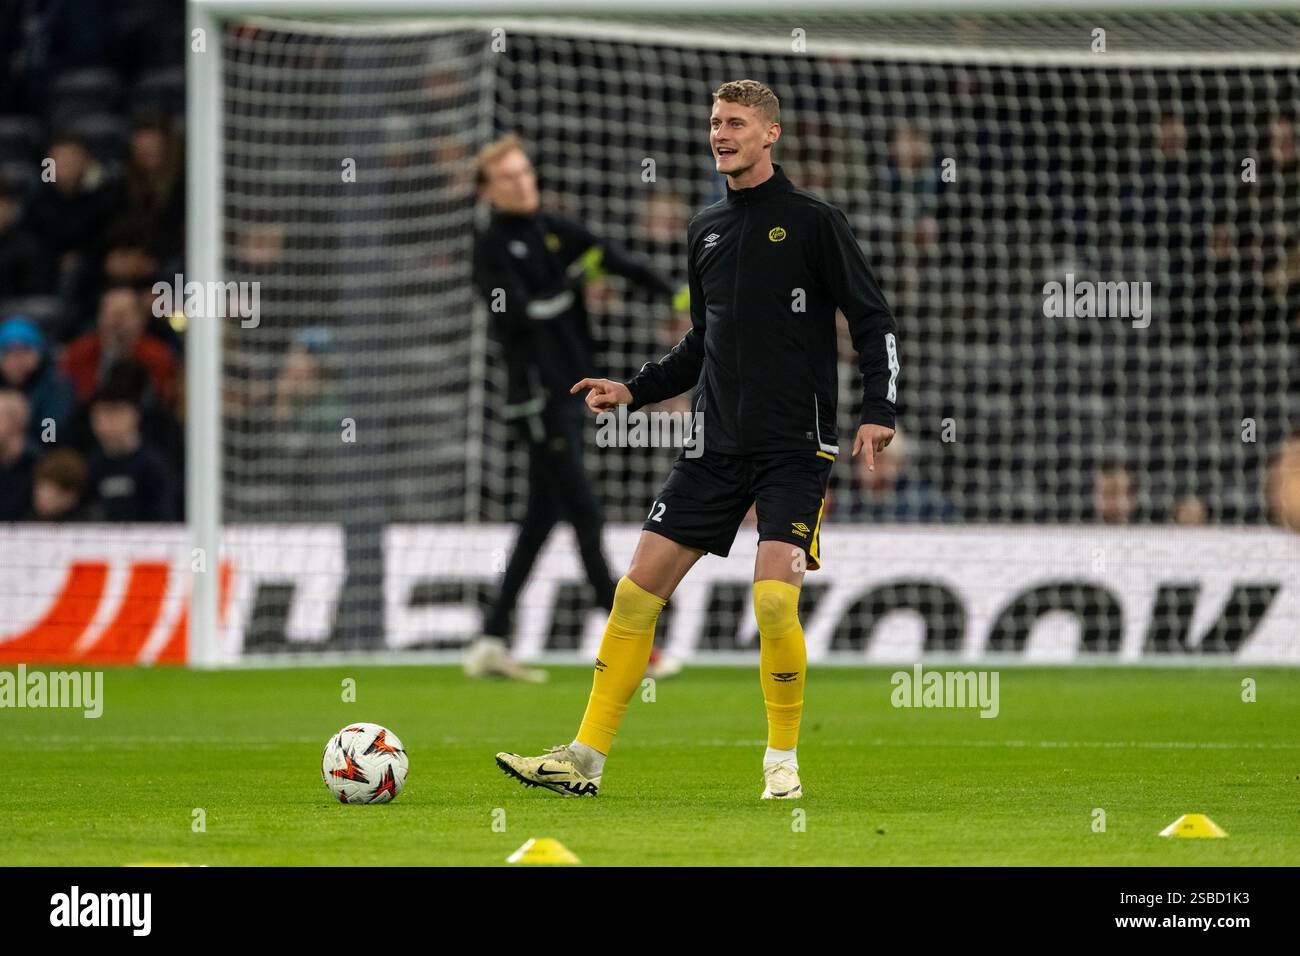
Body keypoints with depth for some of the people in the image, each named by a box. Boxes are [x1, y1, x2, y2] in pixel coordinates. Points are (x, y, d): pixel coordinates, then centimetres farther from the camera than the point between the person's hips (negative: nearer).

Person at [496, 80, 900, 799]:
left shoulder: (811, 220, -4)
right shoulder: (705, 231, 14)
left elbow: (873, 321, -3)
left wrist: (878, 410, -15)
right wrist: (634, 391, 12)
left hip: (796, 448, -6)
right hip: (719, 444, 6)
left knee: (775, 600, -18)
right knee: (638, 589, -1)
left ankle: (782, 760, 1)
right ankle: (585, 759, 3)